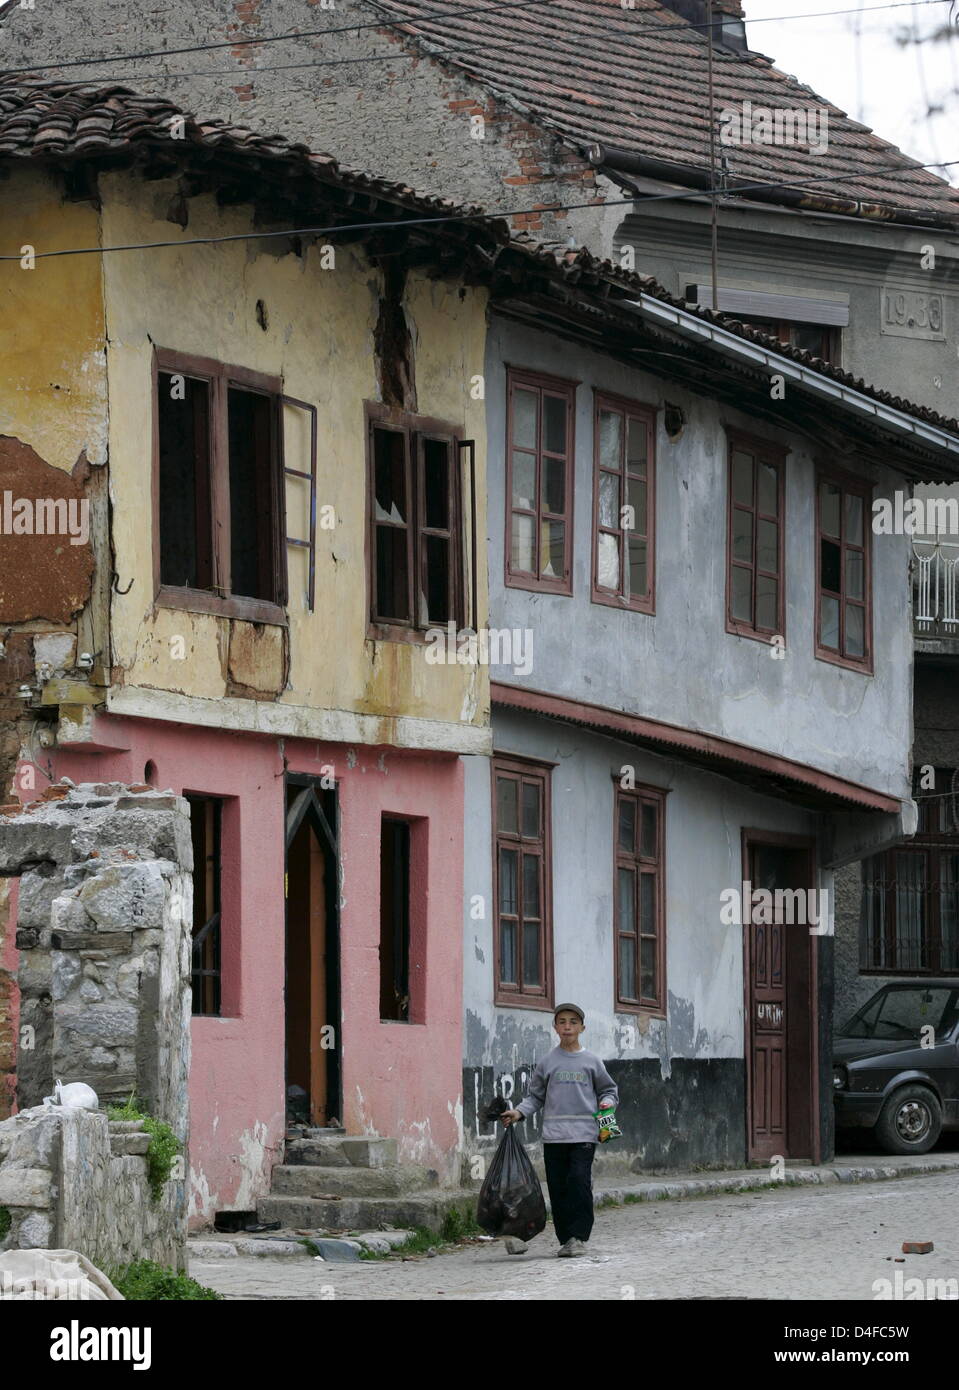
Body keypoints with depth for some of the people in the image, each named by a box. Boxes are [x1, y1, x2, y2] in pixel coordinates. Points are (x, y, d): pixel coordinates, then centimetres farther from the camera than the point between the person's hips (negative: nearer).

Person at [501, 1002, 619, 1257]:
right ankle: (565, 1238, 9)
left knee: (579, 1180, -15)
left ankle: (579, 1236, -11)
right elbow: (535, 1096, 12)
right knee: (558, 1186, 1)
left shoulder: (591, 1062, 8)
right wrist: (518, 1112, -2)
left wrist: (607, 1103, -3)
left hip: (583, 1133, -2)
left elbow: (608, 1089, 18)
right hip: (553, 1135, 2)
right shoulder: (547, 1062, 9)